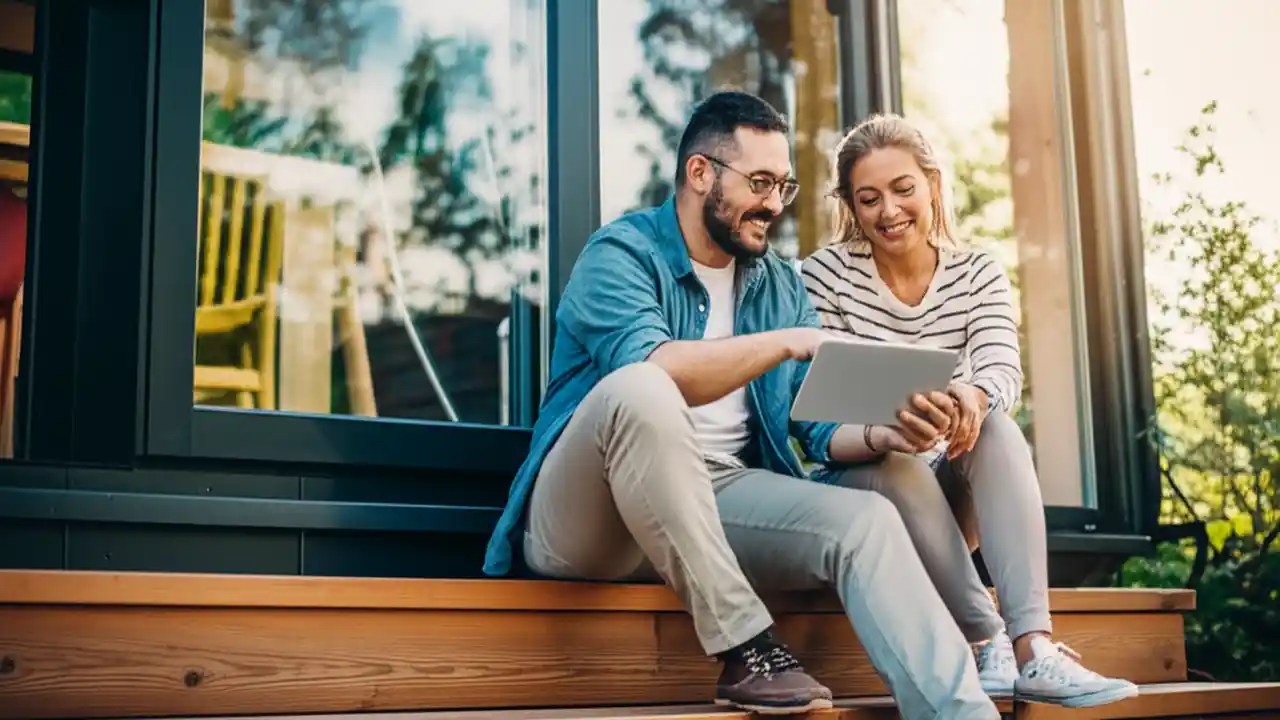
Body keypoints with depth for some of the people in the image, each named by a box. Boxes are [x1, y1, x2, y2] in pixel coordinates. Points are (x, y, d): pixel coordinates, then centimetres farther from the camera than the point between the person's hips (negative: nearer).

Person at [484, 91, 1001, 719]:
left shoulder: (783, 287, 15)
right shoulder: (622, 252, -4)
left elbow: (822, 428, 10)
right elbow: (644, 368, -25)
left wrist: (890, 431, -12)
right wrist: (789, 342, -25)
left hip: (719, 501, 6)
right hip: (584, 513, -6)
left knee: (866, 521, -17)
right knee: (639, 392, -36)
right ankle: (745, 648, -30)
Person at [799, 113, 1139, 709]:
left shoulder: (979, 275, 2)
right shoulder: (825, 276, -7)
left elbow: (1003, 370, -17)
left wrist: (973, 397, -42)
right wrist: (877, 432, -38)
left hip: (953, 498, 3)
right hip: (857, 478, -2)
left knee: (996, 428, -29)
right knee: (901, 470, -36)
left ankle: (1032, 647, -39)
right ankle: (990, 644, -30)